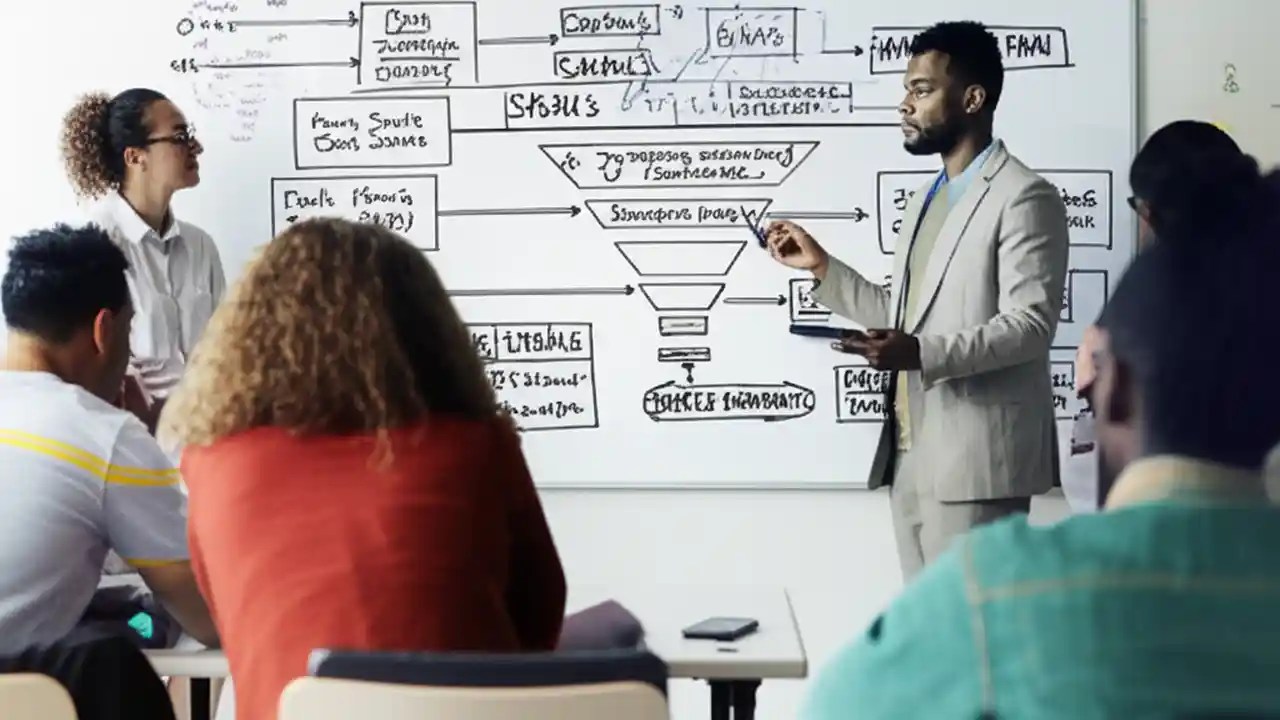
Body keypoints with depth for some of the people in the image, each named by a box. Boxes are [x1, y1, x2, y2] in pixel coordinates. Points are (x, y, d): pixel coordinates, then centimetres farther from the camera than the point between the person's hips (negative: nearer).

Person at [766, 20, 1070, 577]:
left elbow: (1030, 325, -16)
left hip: (977, 458, -9)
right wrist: (822, 267, 12)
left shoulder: (1024, 198, -8)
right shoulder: (926, 200, 22)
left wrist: (922, 353, -28)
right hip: (910, 457, 9)